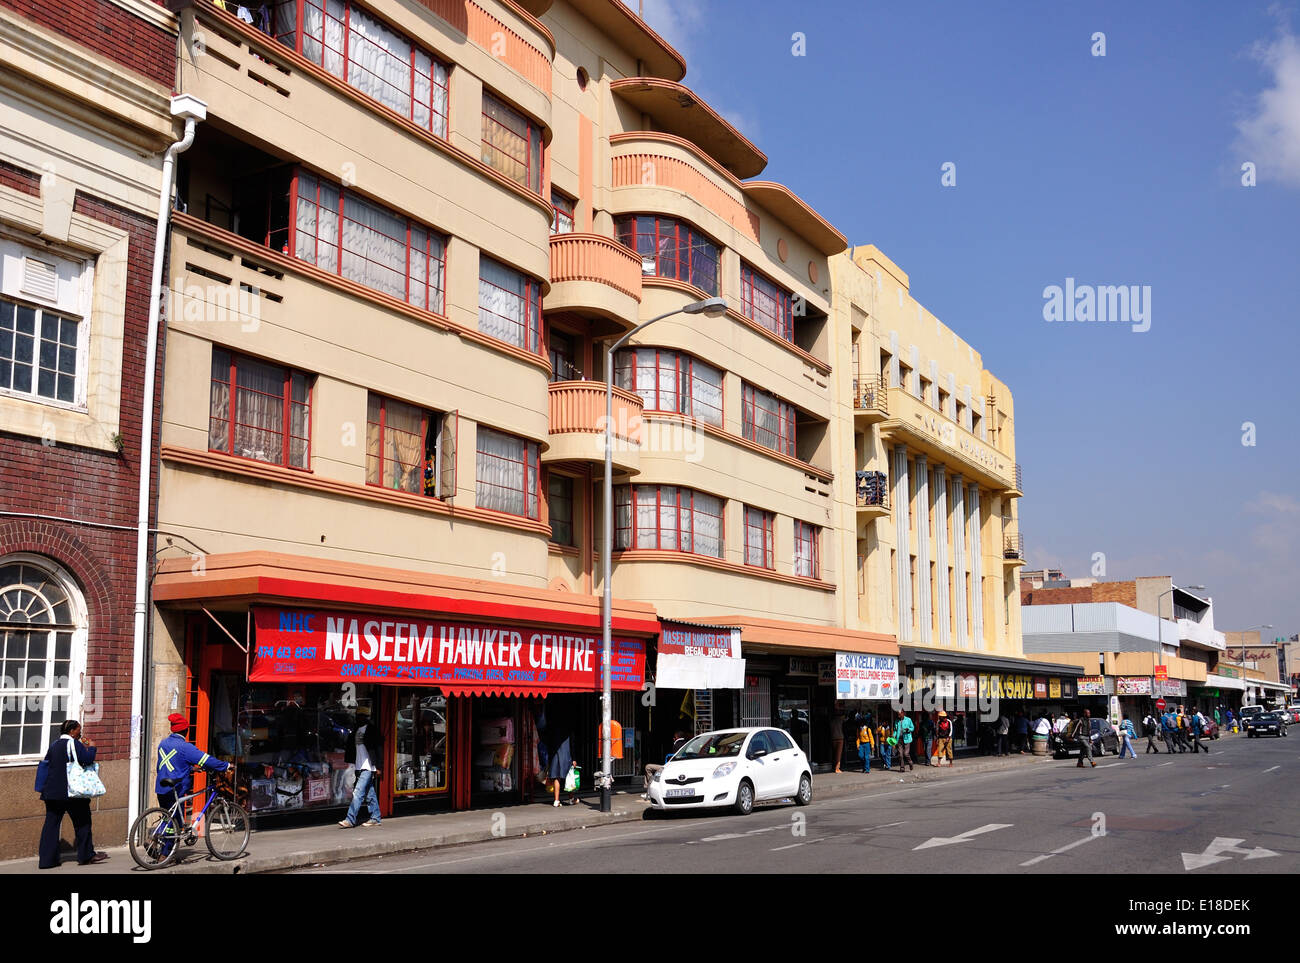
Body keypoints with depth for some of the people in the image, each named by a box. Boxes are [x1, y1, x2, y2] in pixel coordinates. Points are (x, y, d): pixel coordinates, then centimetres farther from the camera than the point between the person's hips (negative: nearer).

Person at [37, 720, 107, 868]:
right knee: (82, 821, 6)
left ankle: (46, 859, 3)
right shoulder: (74, 744, -9)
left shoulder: (54, 745, 12)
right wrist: (91, 748, -1)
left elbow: (47, 762, 21)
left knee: (51, 823, 6)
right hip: (71, 791, -6)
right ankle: (86, 855, 10)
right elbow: (87, 759, -20)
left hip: (52, 791, 6)